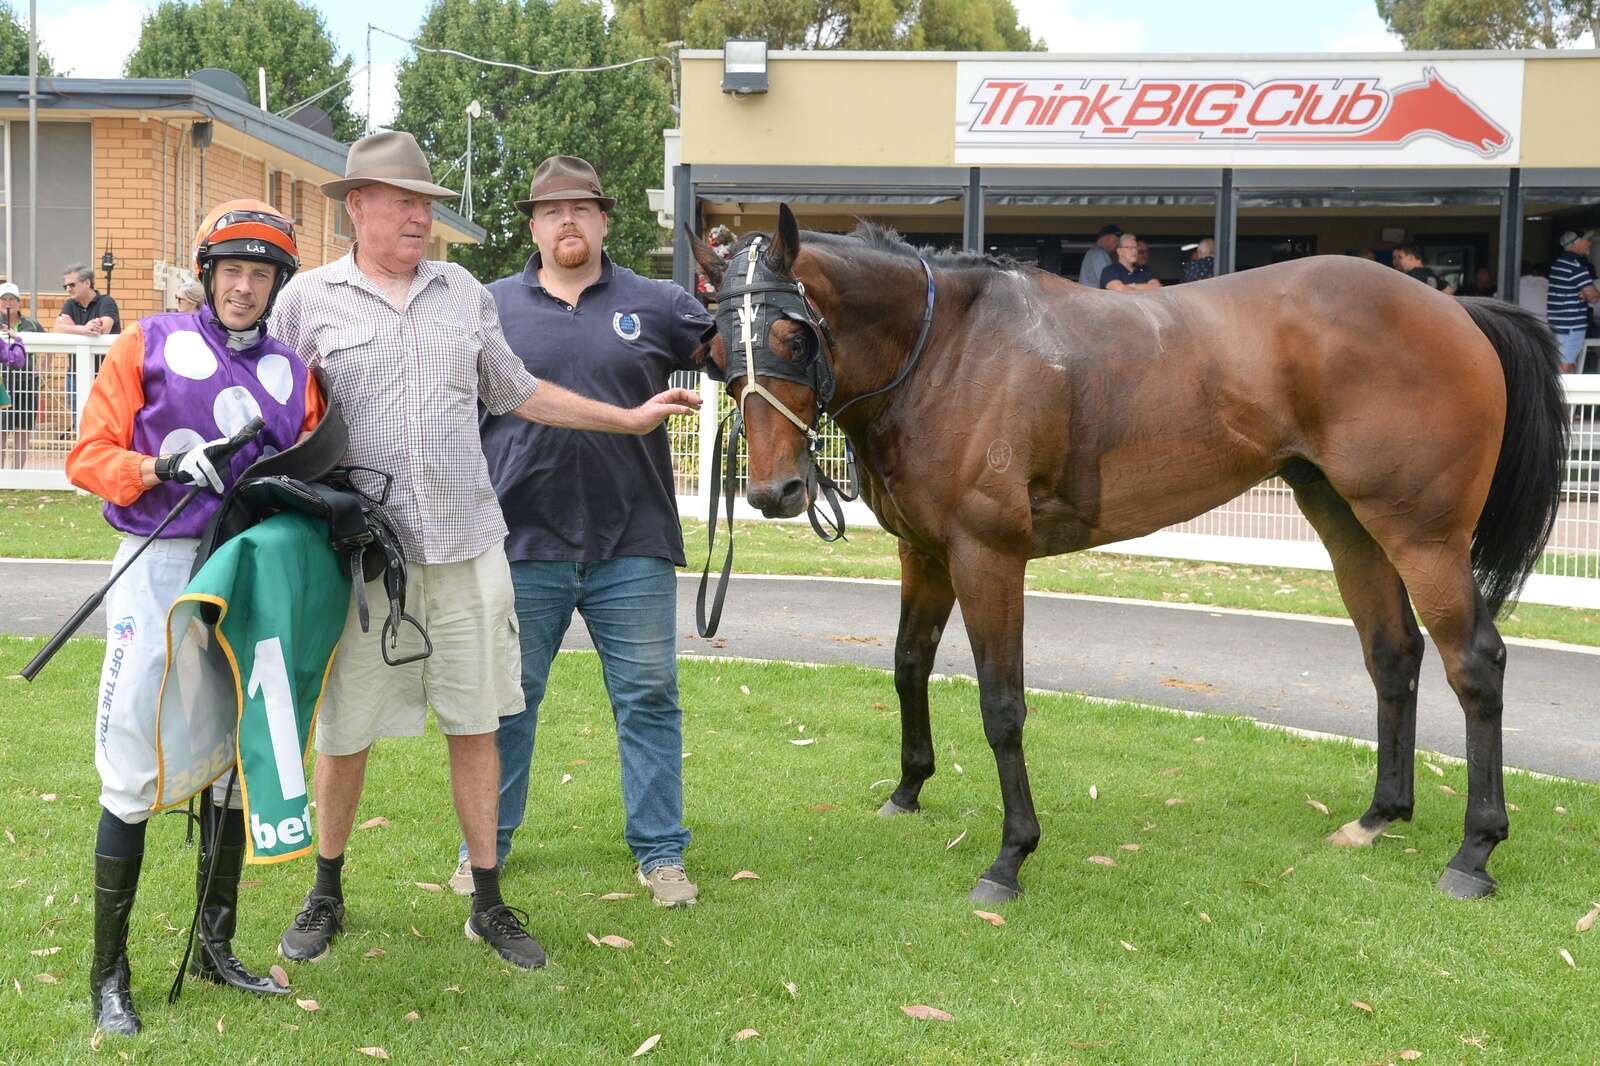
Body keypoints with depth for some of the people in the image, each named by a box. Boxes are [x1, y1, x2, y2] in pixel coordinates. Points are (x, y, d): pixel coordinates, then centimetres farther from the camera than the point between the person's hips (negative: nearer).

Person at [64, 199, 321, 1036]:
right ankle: (108, 972, 6)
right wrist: (162, 467, -17)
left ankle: (215, 946, 24)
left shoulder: (293, 372, 14)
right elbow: (88, 456, -1)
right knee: (134, 775, -4)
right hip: (159, 567, -4)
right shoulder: (149, 346, 4)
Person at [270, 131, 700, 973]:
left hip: (467, 547, 3)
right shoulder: (309, 299, 0)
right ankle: (326, 895, 27)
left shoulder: (463, 292, 11)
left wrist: (630, 419, 18)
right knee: (344, 730, 7)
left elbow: (517, 393, 19)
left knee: (474, 724, 7)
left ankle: (488, 904, 19)